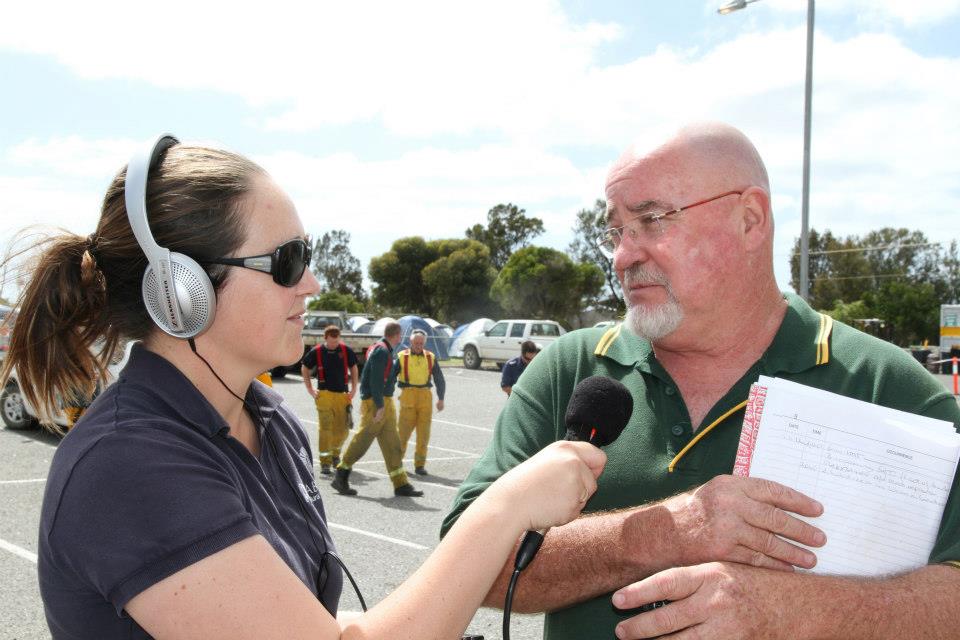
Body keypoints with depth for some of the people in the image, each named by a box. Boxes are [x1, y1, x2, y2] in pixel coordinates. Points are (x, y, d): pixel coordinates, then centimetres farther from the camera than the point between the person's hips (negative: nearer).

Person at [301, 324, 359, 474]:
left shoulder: (346, 351, 2)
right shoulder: (317, 352, -3)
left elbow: (353, 368, 15)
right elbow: (304, 368, 10)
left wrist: (353, 389, 8)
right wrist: (310, 389, 4)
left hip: (343, 395, 2)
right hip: (324, 395, -2)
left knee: (342, 429, 7)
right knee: (325, 428, -7)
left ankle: (335, 453, 33)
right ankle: (325, 462, 0)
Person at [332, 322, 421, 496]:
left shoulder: (383, 349, 15)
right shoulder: (382, 351, -15)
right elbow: (376, 380, -21)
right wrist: (379, 406, -22)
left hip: (385, 402, 10)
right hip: (376, 402, -10)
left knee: (392, 444, 7)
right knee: (362, 440, -2)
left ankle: (401, 484, 9)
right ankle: (341, 478, 9)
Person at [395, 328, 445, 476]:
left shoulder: (431, 358, 10)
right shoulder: (402, 357, 2)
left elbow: (439, 379, 15)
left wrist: (441, 399, 9)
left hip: (425, 396, 2)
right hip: (408, 396, -2)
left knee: (424, 433, 2)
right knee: (404, 430, 0)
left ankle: (420, 465, 11)